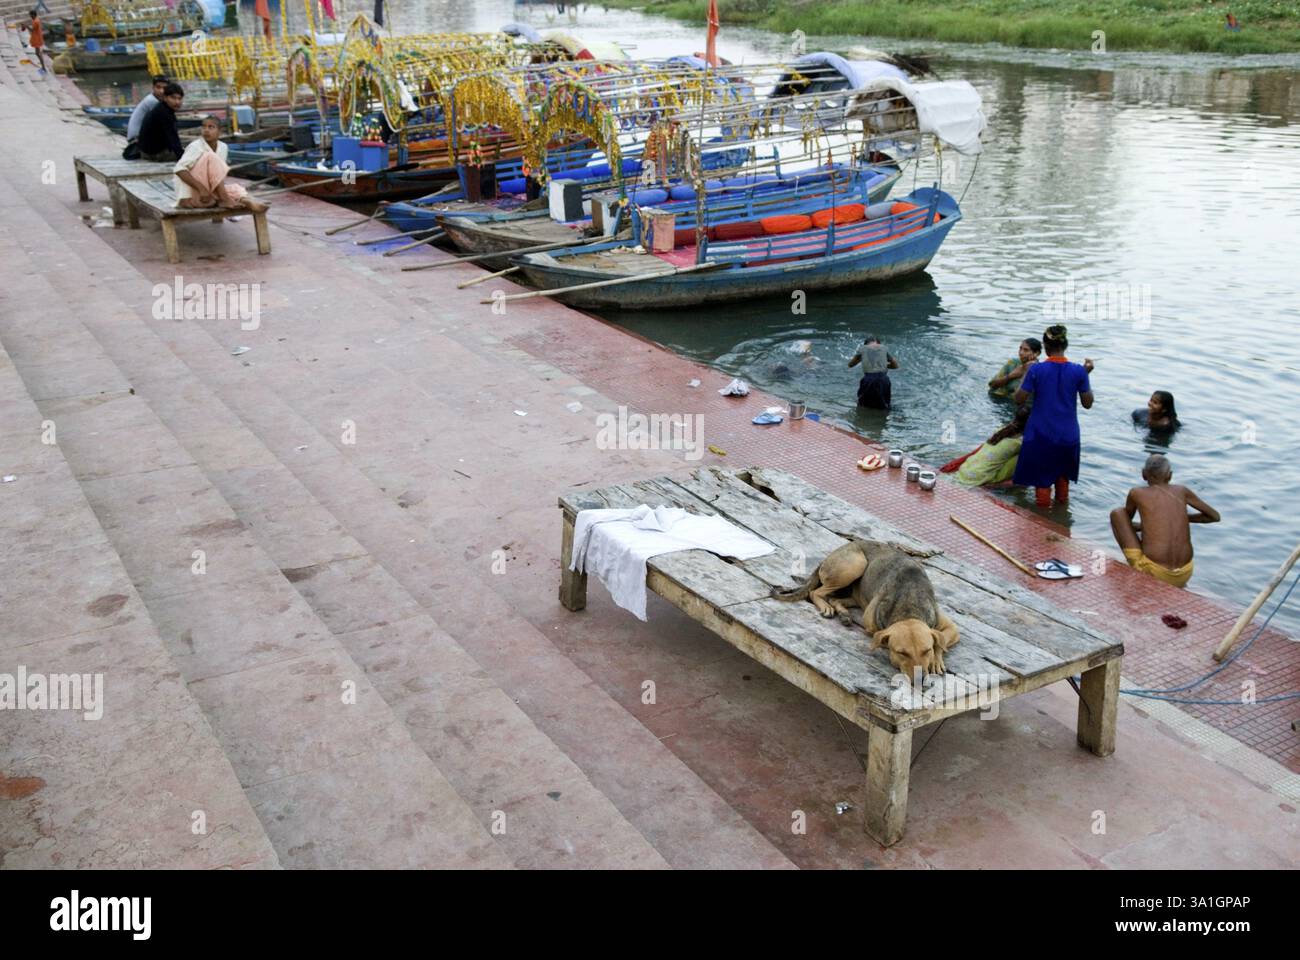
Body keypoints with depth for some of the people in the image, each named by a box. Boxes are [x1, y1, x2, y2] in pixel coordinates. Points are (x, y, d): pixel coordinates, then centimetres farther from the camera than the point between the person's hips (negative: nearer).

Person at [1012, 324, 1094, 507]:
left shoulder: (1036, 370, -14)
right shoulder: (1078, 371, -9)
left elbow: (1019, 399, -7)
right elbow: (1087, 403, 0)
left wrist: (1026, 373, 3)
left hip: (1041, 435, -2)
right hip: (1067, 435, 2)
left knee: (1042, 479, 10)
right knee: (1063, 474, 24)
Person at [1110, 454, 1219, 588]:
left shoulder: (1136, 493, 4)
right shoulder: (1182, 490, 11)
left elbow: (1126, 520, 23)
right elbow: (1215, 516, 23)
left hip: (1153, 571, -5)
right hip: (1183, 576, 5)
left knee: (1117, 512, 11)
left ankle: (1136, 570, 12)